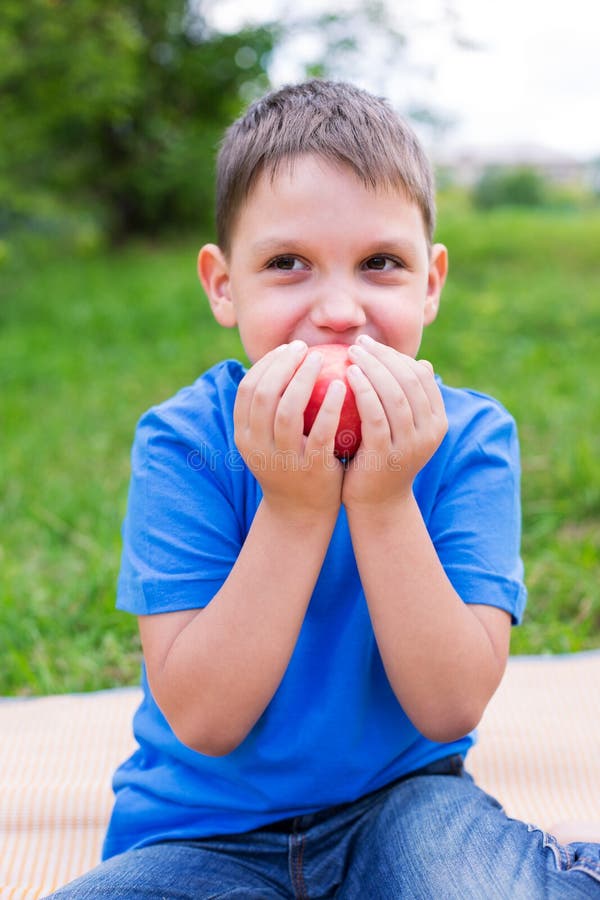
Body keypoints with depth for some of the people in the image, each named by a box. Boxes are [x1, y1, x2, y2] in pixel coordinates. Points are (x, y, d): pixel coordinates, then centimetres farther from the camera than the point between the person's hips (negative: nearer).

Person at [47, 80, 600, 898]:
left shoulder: (469, 439, -10)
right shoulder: (182, 443, -14)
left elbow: (451, 707, -17)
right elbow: (202, 721, -19)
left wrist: (383, 501, -28)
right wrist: (293, 510, -29)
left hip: (402, 804, -1)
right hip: (210, 833, 2)